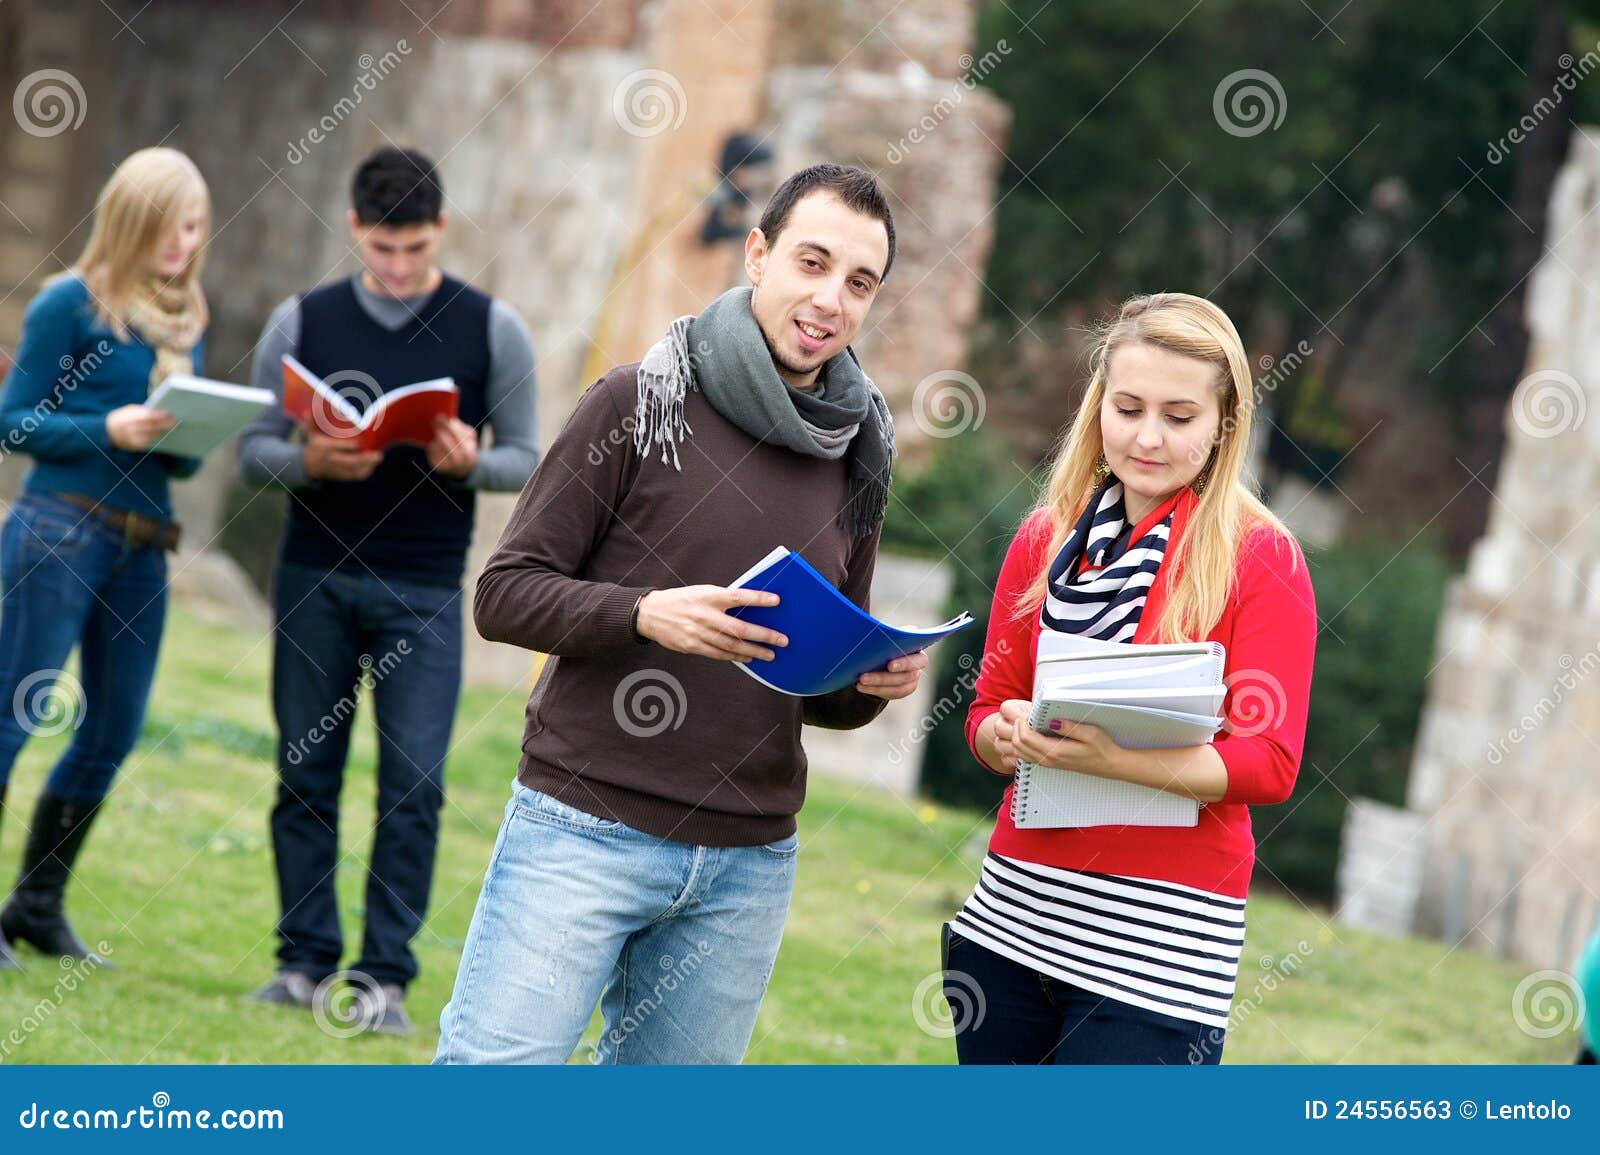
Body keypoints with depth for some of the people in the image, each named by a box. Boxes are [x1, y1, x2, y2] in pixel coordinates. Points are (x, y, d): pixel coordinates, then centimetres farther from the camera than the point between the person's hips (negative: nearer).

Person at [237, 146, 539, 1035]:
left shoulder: (492, 330, 2)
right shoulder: (301, 322, 4)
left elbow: (526, 460, 4)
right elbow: (253, 447, 5)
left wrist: (470, 463, -18)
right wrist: (310, 463, -16)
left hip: (423, 593, -1)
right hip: (312, 577, 2)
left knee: (414, 784, -8)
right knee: (306, 776, 4)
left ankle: (384, 976, -3)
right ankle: (306, 961, 12)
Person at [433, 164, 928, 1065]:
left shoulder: (858, 462, 12)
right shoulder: (642, 401, -3)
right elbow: (505, 593, -4)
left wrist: (873, 682, -3)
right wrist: (646, 614, -21)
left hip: (748, 865, 5)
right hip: (584, 829, -5)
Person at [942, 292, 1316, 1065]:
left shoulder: (1262, 559, -3)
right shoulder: (1043, 540, 11)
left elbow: (1268, 762, -9)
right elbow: (987, 707, 14)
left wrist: (1113, 759, -23)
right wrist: (1007, 736, -10)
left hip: (1156, 947, -4)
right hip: (1014, 912, 4)